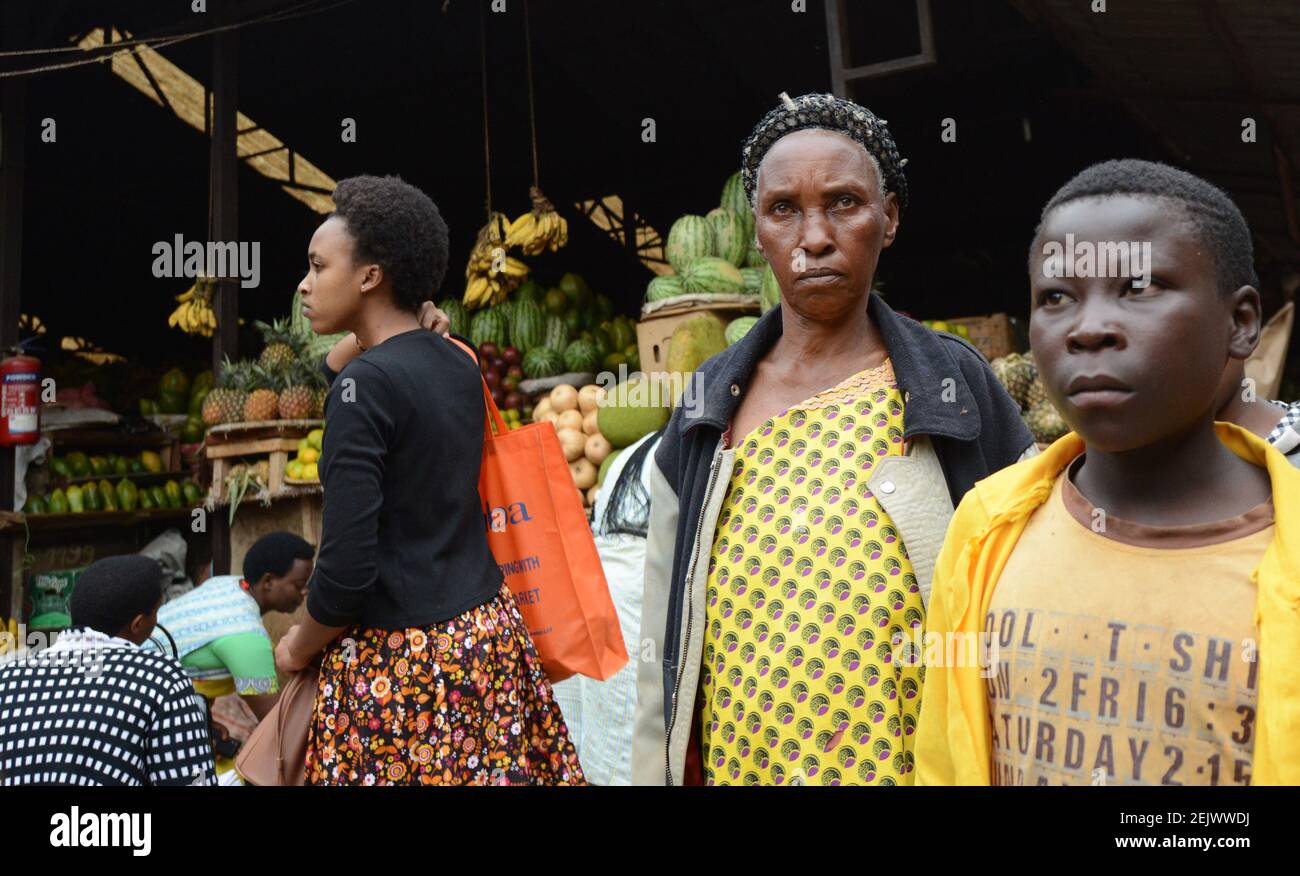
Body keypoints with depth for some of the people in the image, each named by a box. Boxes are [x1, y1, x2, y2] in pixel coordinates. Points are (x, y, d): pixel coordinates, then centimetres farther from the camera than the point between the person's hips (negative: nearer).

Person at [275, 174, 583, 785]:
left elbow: (347, 567, -20)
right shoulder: (460, 365, 5)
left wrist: (298, 648, -2)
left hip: (402, 662, -7)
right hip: (489, 633, 8)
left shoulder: (364, 381, -16)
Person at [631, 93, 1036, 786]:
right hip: (734, 759, 3)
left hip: (916, 764, -2)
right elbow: (662, 639, 4)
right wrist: (656, 770, 3)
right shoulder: (708, 409, 0)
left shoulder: (955, 386, -6)